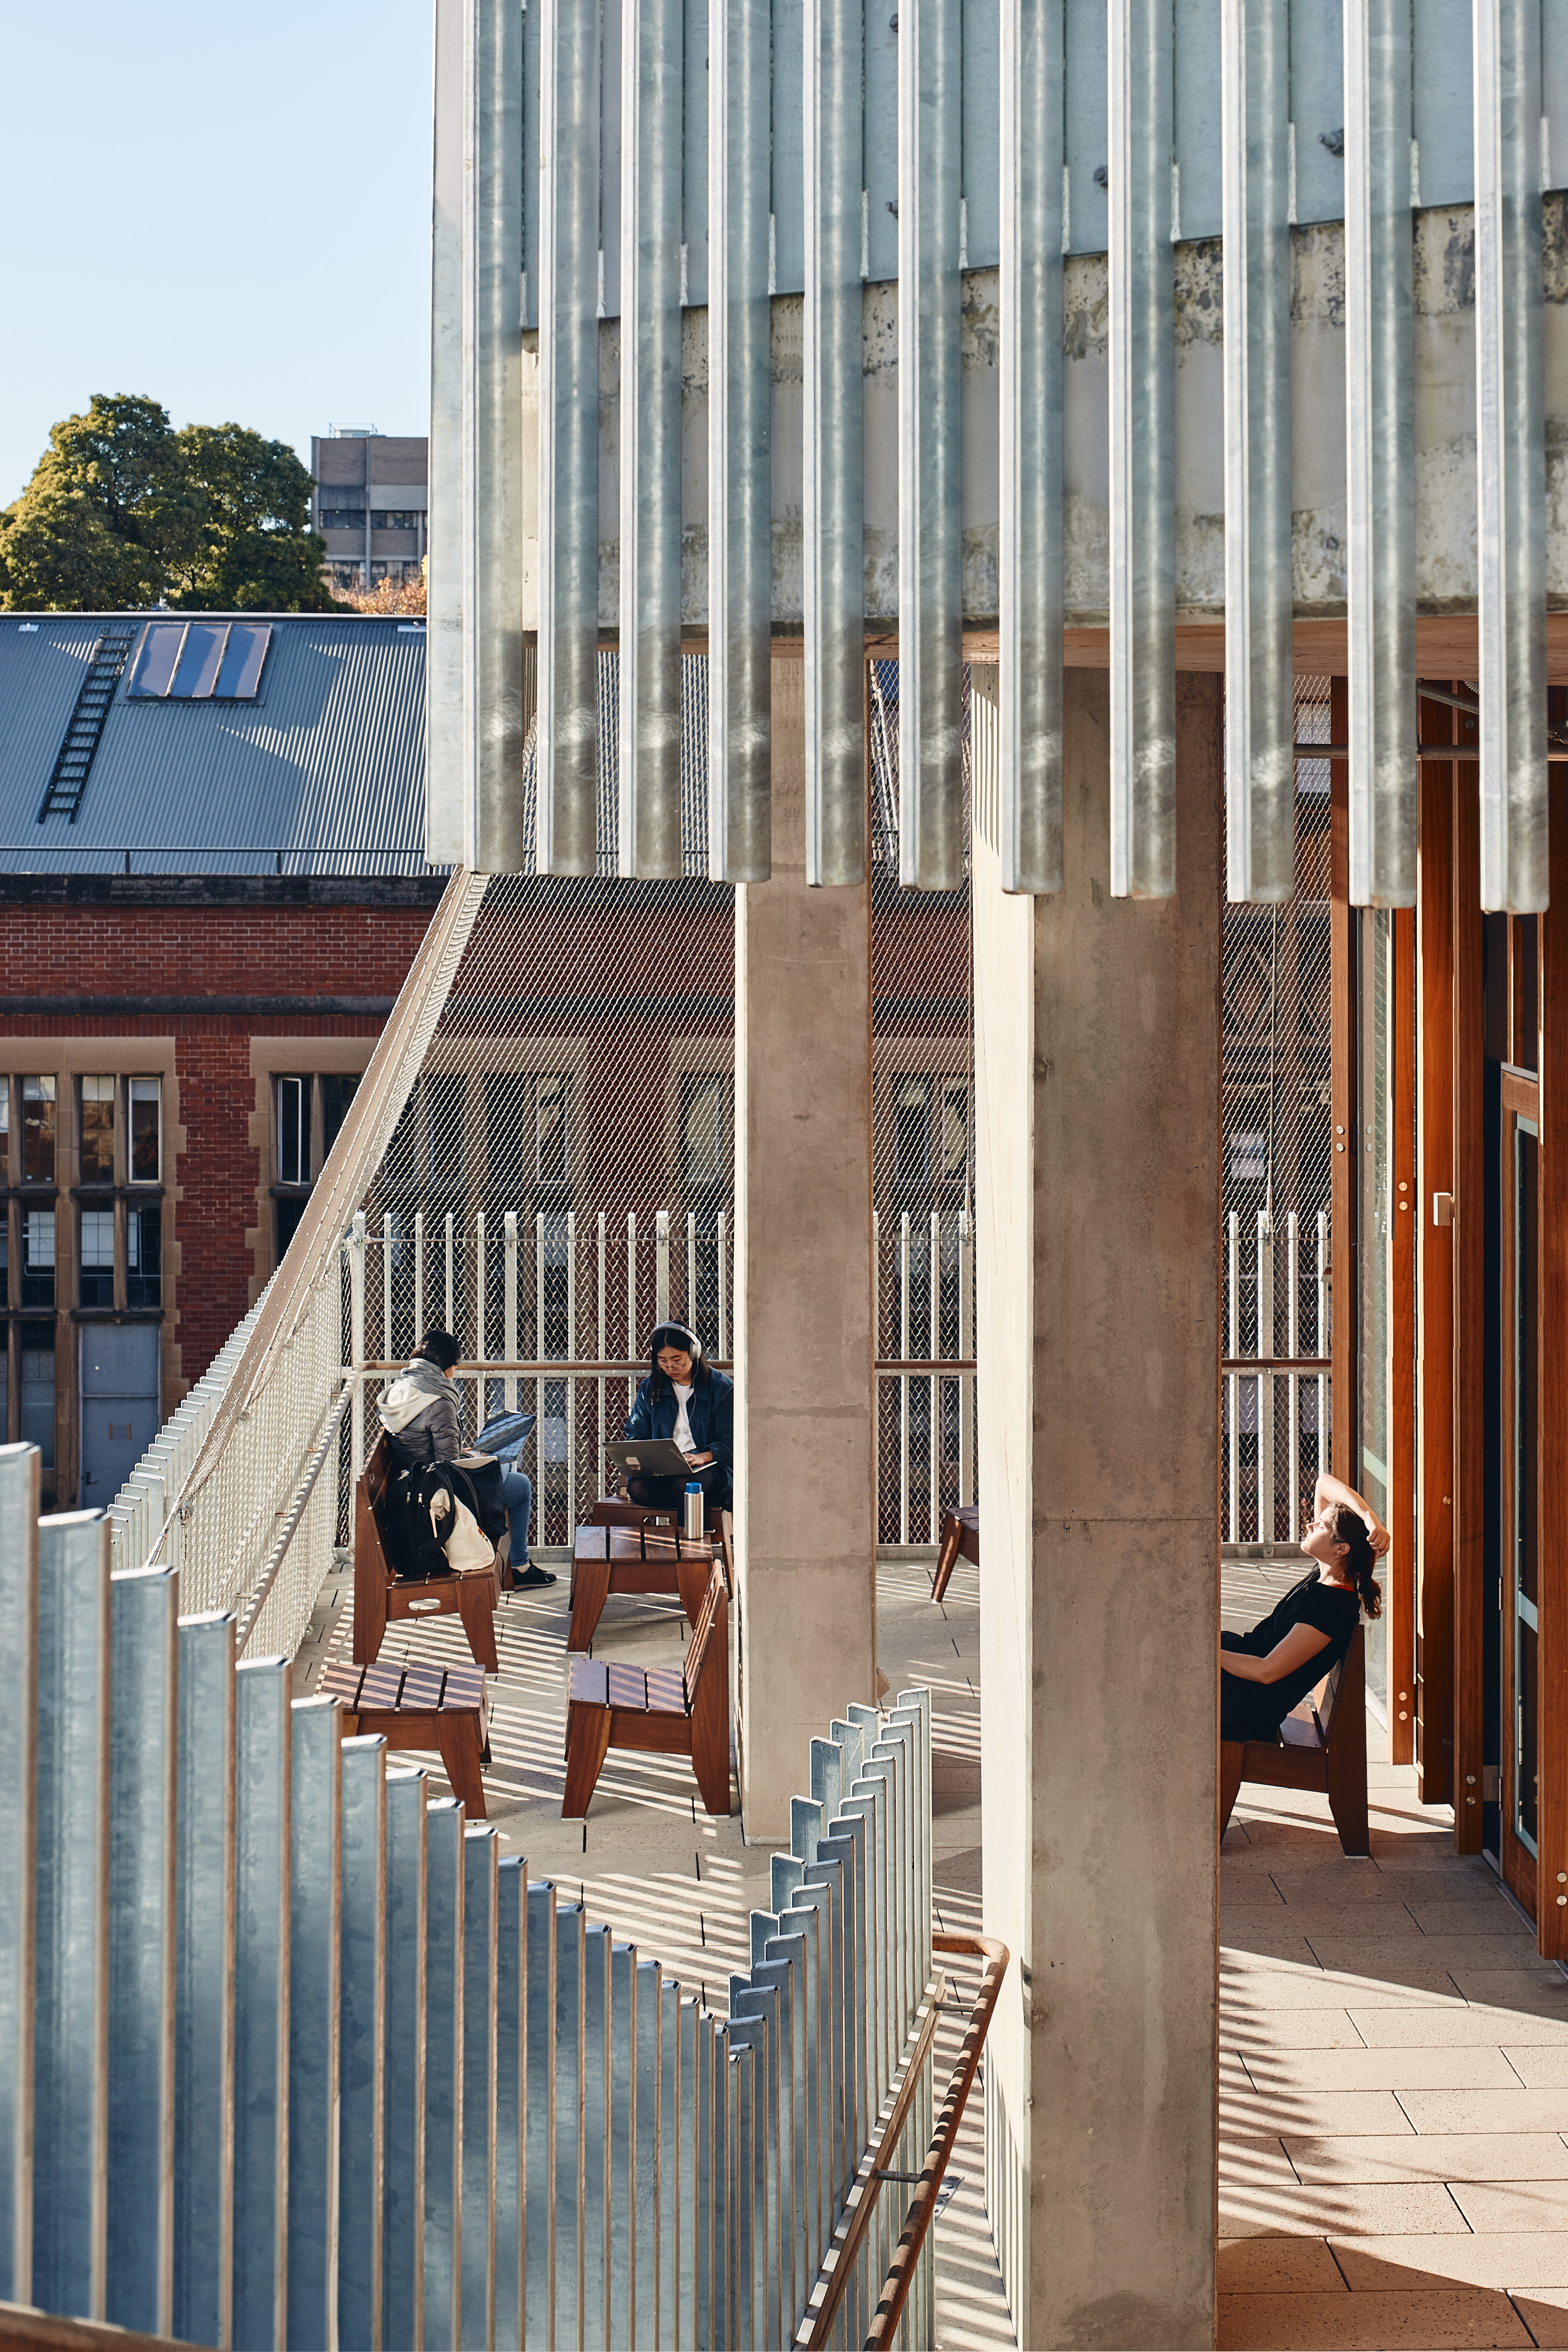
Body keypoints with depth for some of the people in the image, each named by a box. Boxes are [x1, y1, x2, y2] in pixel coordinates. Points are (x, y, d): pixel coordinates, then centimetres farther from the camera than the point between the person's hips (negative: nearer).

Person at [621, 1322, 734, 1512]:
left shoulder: (722, 1388, 3)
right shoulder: (650, 1388, 16)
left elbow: (730, 1443, -2)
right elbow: (635, 1434, 19)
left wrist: (703, 1457, -22)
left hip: (710, 1468, -4)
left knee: (684, 1485, -40)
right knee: (636, 1487, -32)